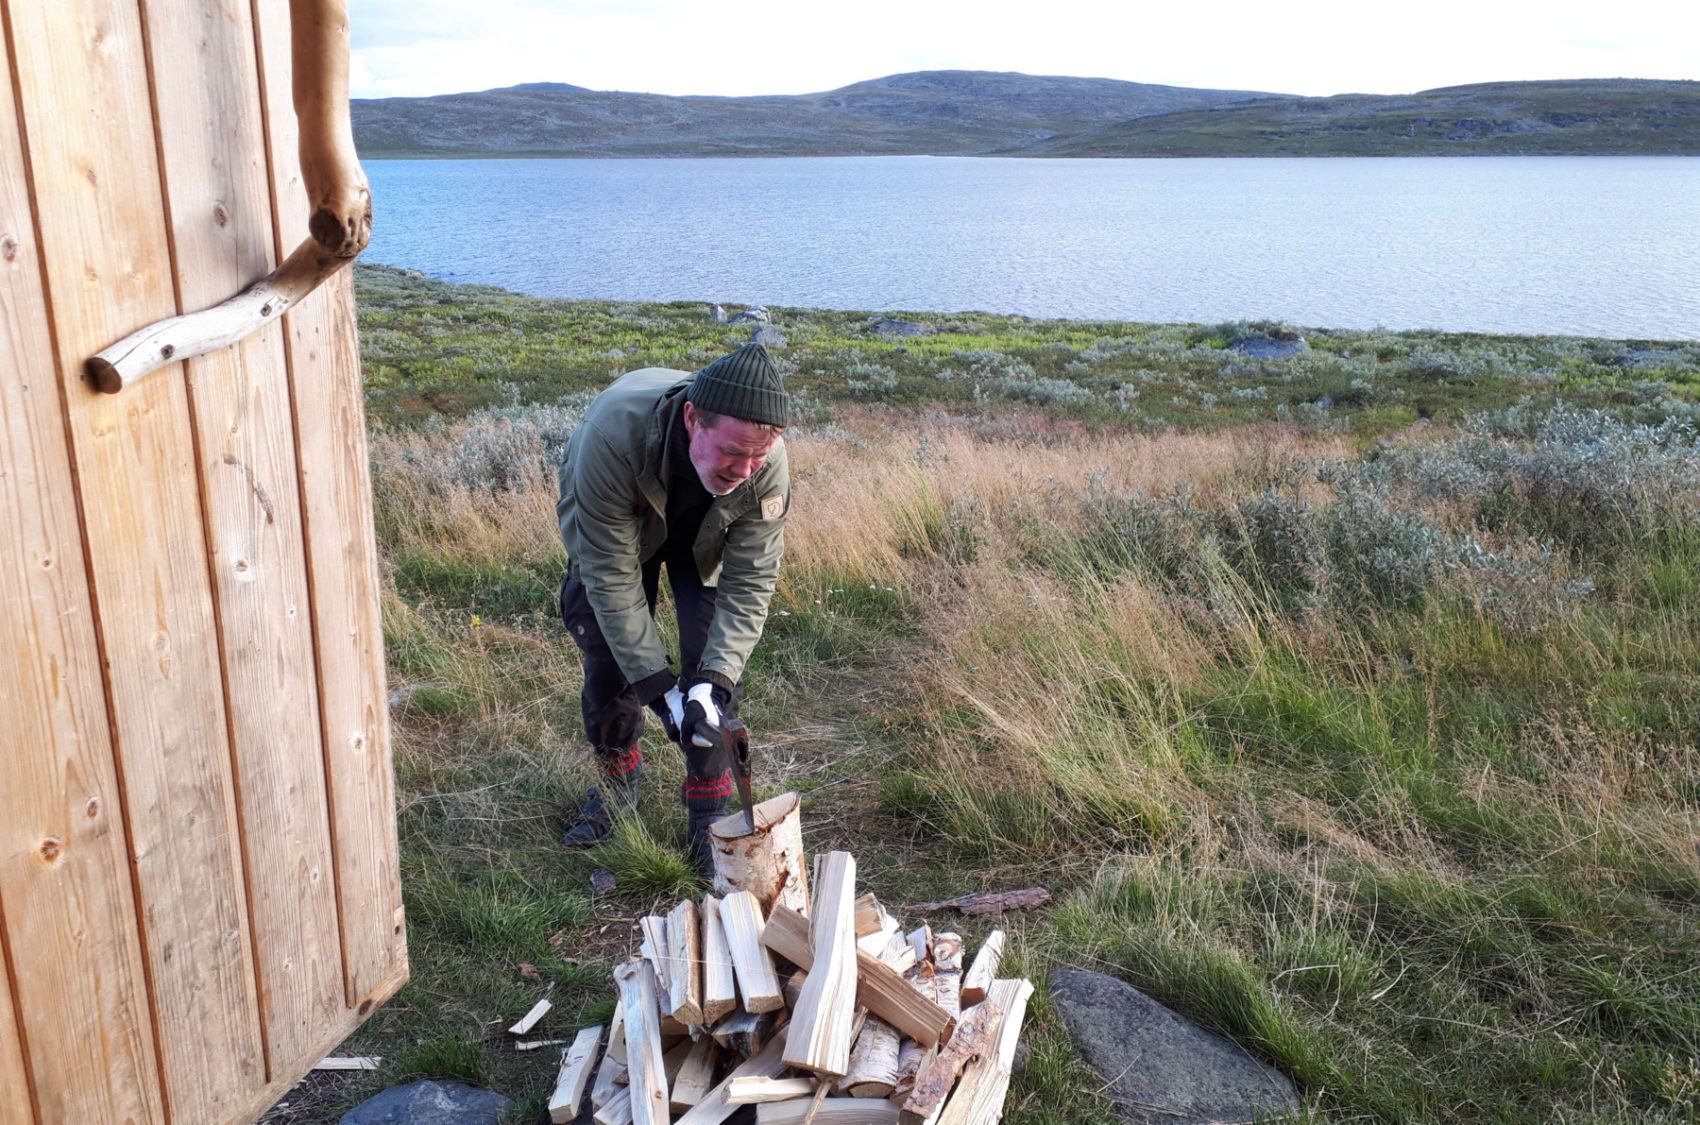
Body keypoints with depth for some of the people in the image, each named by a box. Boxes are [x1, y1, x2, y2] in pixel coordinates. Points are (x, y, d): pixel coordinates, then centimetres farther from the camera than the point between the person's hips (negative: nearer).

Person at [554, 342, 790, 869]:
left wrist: (712, 683, -39)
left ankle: (709, 813, 6)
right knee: (607, 656, -1)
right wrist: (658, 686, -37)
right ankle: (616, 780, 28)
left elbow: (749, 583, -28)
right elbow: (612, 575, -37)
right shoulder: (613, 433, -45)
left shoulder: (768, 464, -37)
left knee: (713, 659, -11)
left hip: (705, 539, 1)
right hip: (614, 528, -1)